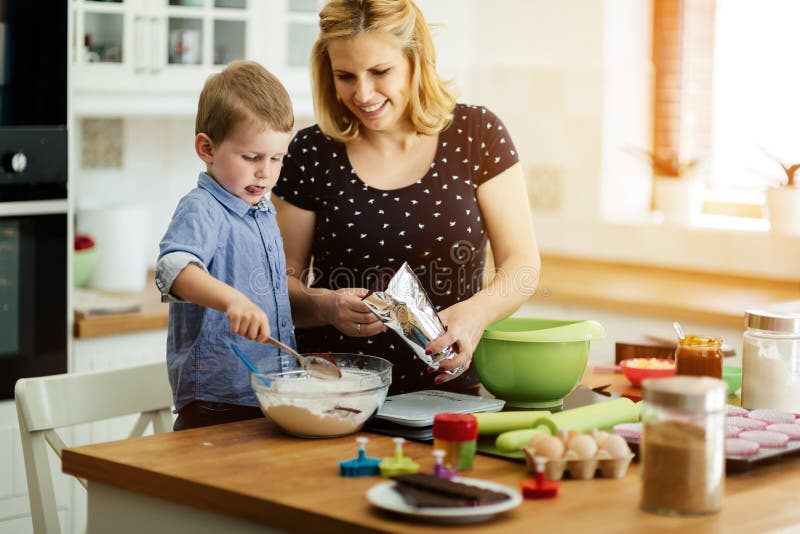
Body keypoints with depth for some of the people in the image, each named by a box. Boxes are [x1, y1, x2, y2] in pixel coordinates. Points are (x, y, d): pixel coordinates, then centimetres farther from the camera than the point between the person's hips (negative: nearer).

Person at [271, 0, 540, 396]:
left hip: (449, 389, 0)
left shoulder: (477, 135, 2)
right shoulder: (310, 155, 2)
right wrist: (324, 305, -15)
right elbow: (281, 281, 6)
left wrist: (475, 313, -18)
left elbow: (523, 264, 1)